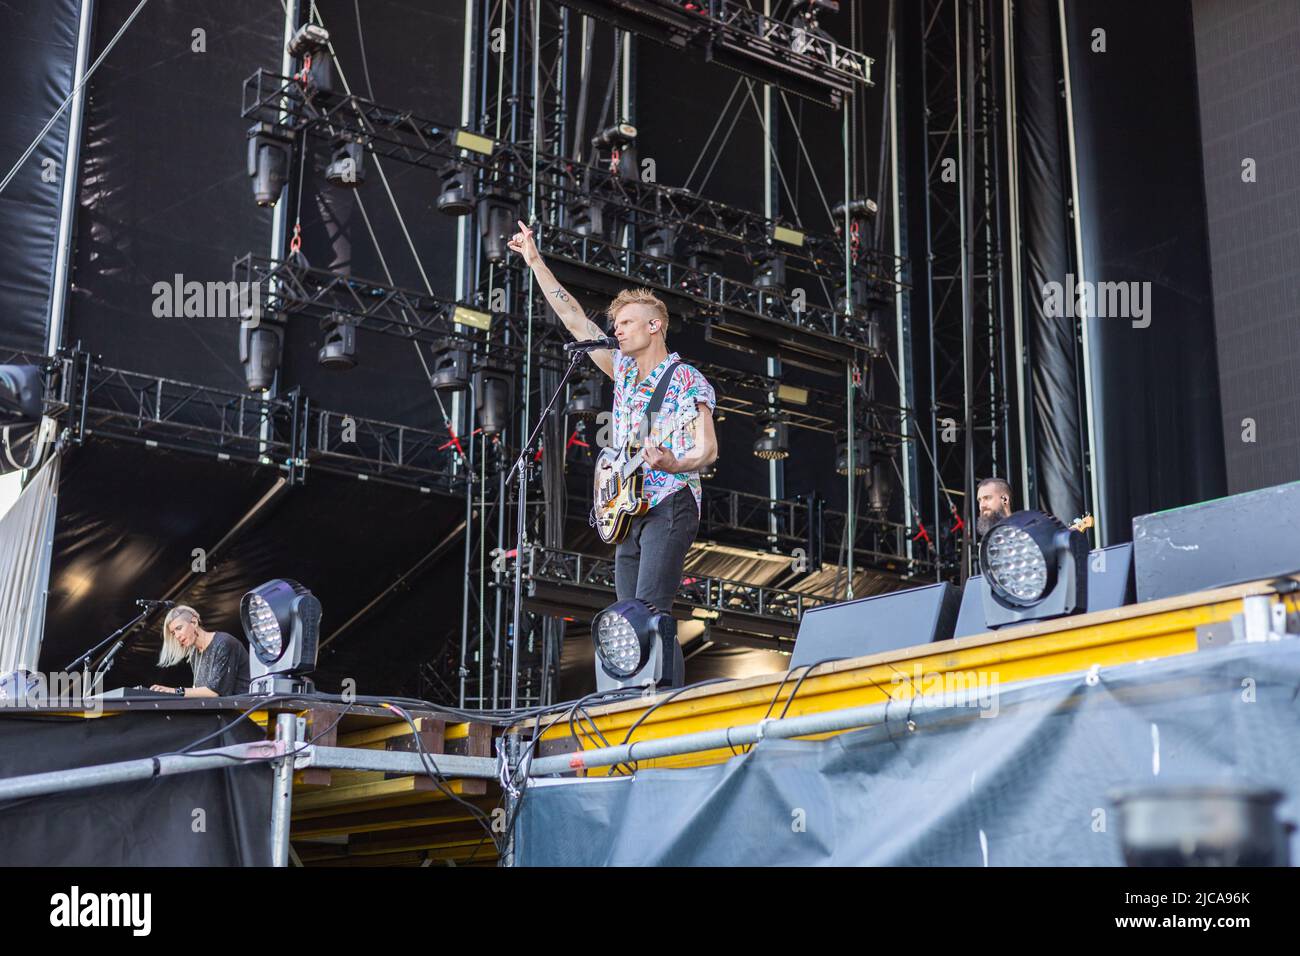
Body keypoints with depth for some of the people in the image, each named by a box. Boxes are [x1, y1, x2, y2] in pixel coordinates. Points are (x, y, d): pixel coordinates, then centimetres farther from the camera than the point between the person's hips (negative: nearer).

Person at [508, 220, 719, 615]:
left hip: (668, 505, -7)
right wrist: (536, 262, 17)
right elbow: (575, 320, 18)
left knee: (649, 612, -20)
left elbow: (708, 450, -12)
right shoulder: (624, 371, 16)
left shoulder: (687, 380, -4)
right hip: (628, 510, 7)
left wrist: (673, 465, -34)